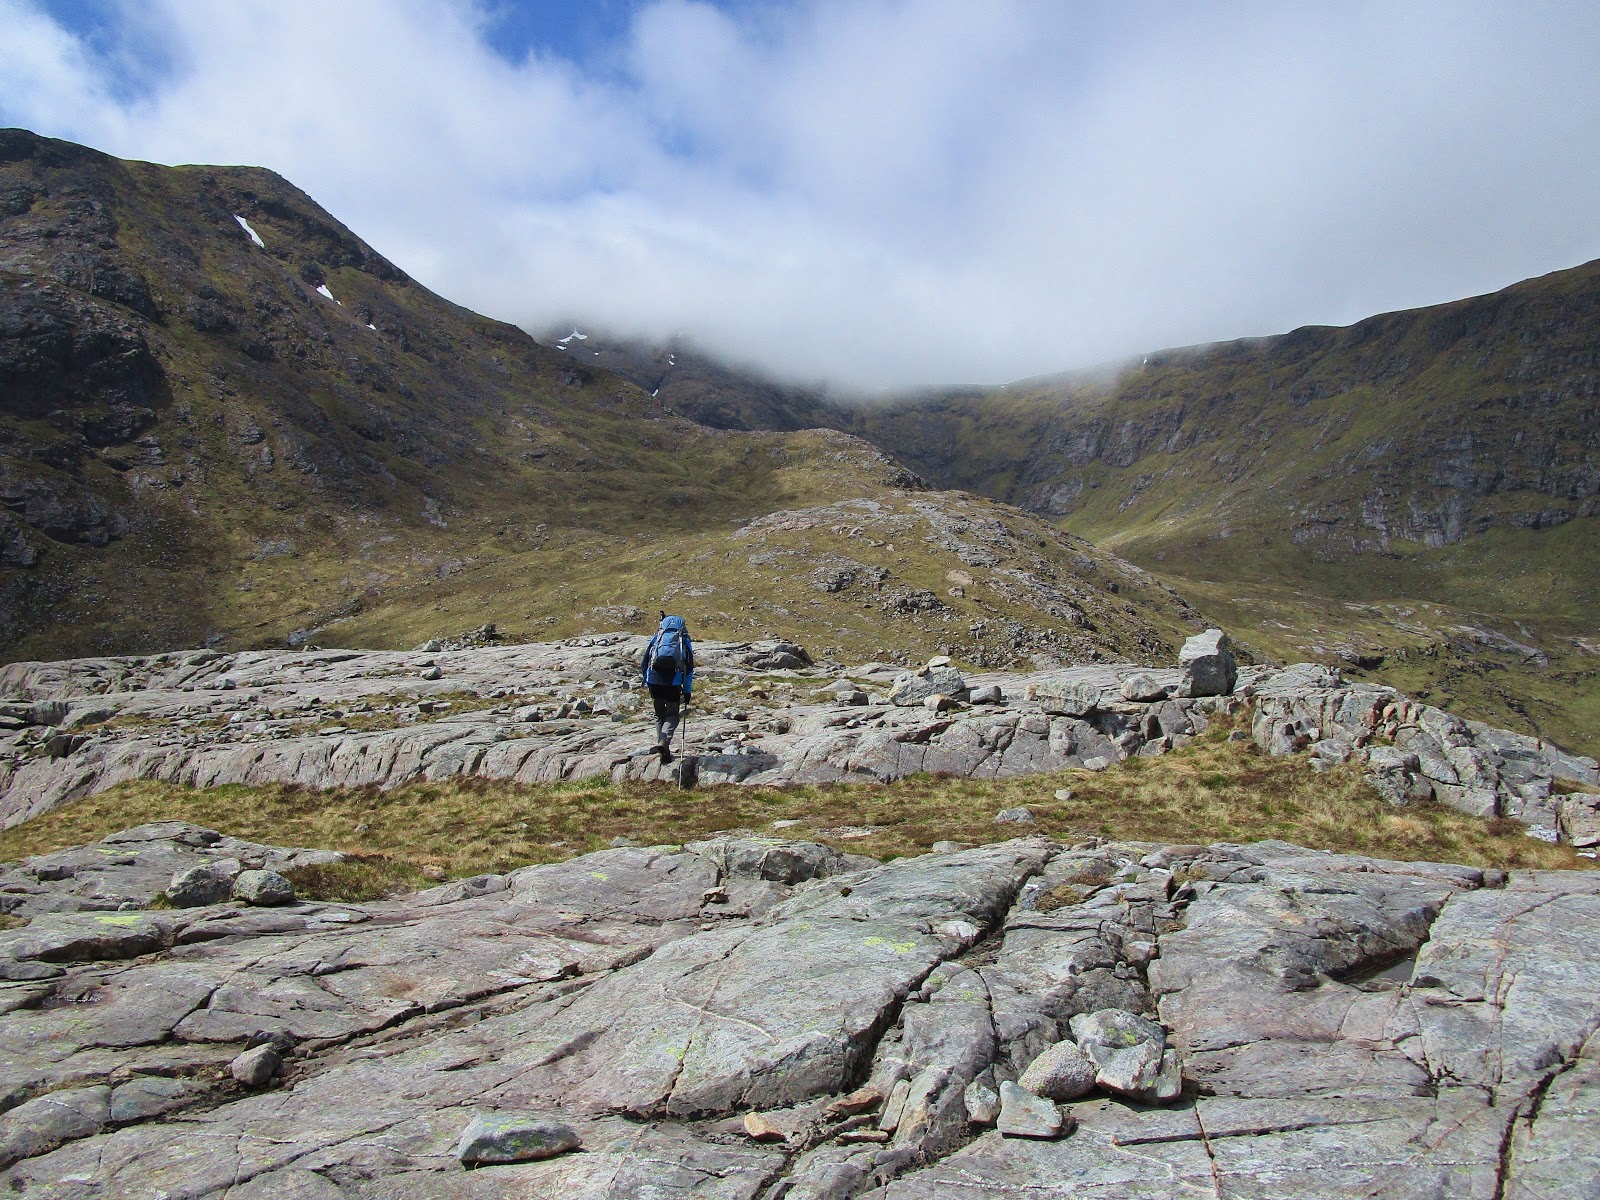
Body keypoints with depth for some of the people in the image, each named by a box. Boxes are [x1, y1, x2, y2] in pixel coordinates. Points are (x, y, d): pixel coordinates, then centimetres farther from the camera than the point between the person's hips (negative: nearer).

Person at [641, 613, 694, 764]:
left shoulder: (657, 638, 14)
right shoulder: (685, 642, 10)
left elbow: (643, 664, 12)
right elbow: (689, 669, 7)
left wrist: (647, 682, 23)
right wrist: (687, 692, 11)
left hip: (654, 682, 2)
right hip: (673, 682, -2)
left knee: (659, 715, 18)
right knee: (672, 715, 9)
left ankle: (661, 745, 15)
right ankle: (664, 742, -16)